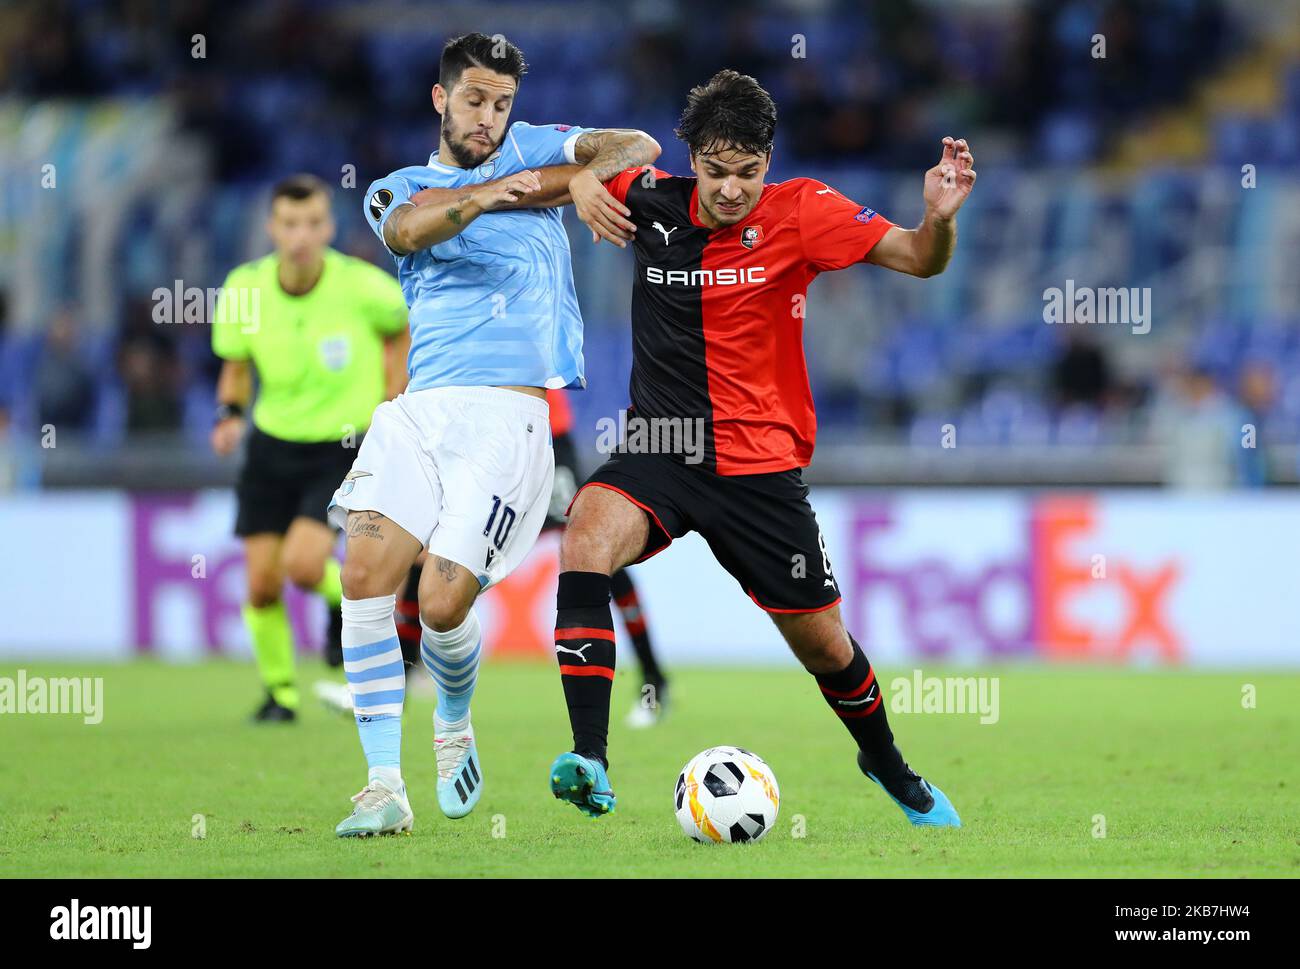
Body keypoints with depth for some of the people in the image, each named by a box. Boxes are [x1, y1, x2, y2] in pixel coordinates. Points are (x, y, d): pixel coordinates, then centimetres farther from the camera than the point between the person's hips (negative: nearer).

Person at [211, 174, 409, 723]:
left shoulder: (363, 287, -17)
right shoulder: (245, 288, -10)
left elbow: (399, 332, 6)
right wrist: (230, 414, -12)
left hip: (343, 448, -3)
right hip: (272, 446, 3)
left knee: (303, 565, -22)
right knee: (262, 586, -2)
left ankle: (345, 596, 15)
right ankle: (280, 690, 22)